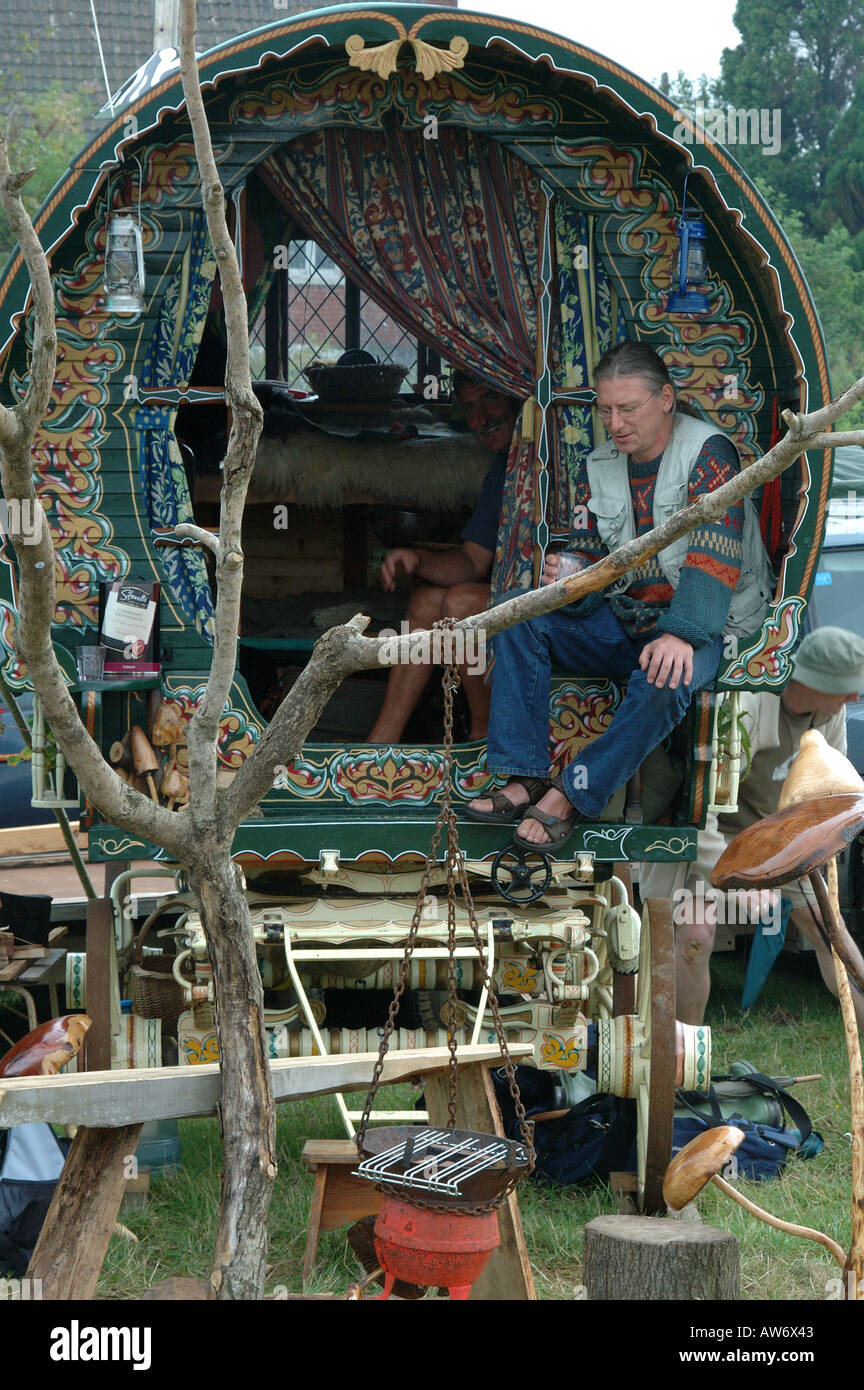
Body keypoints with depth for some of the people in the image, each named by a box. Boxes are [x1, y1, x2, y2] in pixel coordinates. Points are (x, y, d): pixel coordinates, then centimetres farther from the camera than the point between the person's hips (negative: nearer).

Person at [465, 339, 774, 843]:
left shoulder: (708, 453, -12)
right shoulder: (598, 468, 7)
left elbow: (715, 557, -23)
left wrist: (680, 634, -39)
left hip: (702, 626, -6)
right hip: (624, 619, 6)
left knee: (664, 681, -38)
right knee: (521, 616, -13)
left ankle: (570, 797, -27)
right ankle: (521, 781, -22)